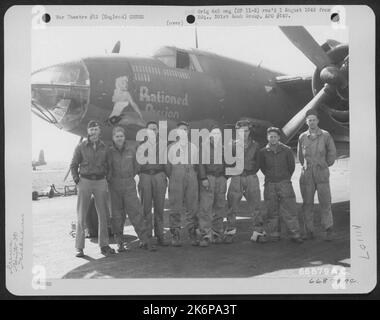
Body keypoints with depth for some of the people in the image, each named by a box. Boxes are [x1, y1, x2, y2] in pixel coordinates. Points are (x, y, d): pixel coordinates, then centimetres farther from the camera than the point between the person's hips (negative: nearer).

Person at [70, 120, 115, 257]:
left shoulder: (105, 147, 7)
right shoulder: (81, 147, 3)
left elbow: (108, 164, 16)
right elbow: (73, 165, 8)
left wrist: (108, 178, 4)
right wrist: (77, 180, -2)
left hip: (100, 182, 2)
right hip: (85, 181, -2)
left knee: (103, 214, 3)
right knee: (81, 215, -1)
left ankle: (104, 245, 11)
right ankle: (79, 247, 3)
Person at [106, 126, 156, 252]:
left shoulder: (131, 150, 4)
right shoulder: (109, 152, -1)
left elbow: (136, 167, 15)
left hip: (129, 185, 1)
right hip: (114, 186, -1)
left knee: (136, 212, -4)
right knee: (117, 215, 5)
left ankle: (145, 241, -2)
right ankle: (119, 243, 15)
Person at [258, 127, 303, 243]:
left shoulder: (286, 150, -3)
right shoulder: (263, 152, -1)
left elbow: (292, 166, 9)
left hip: (285, 183, -1)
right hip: (270, 184, 1)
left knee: (290, 209, -2)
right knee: (272, 211, 5)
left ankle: (295, 234, 5)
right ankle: (274, 234, 15)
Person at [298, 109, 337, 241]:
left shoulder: (325, 135, 1)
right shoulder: (302, 137, 6)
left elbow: (332, 153, 11)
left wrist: (325, 166, 13)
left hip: (322, 175, -2)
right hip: (306, 175, 2)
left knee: (325, 203, -4)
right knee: (307, 204, 3)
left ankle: (328, 230, 6)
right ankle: (309, 231, 11)